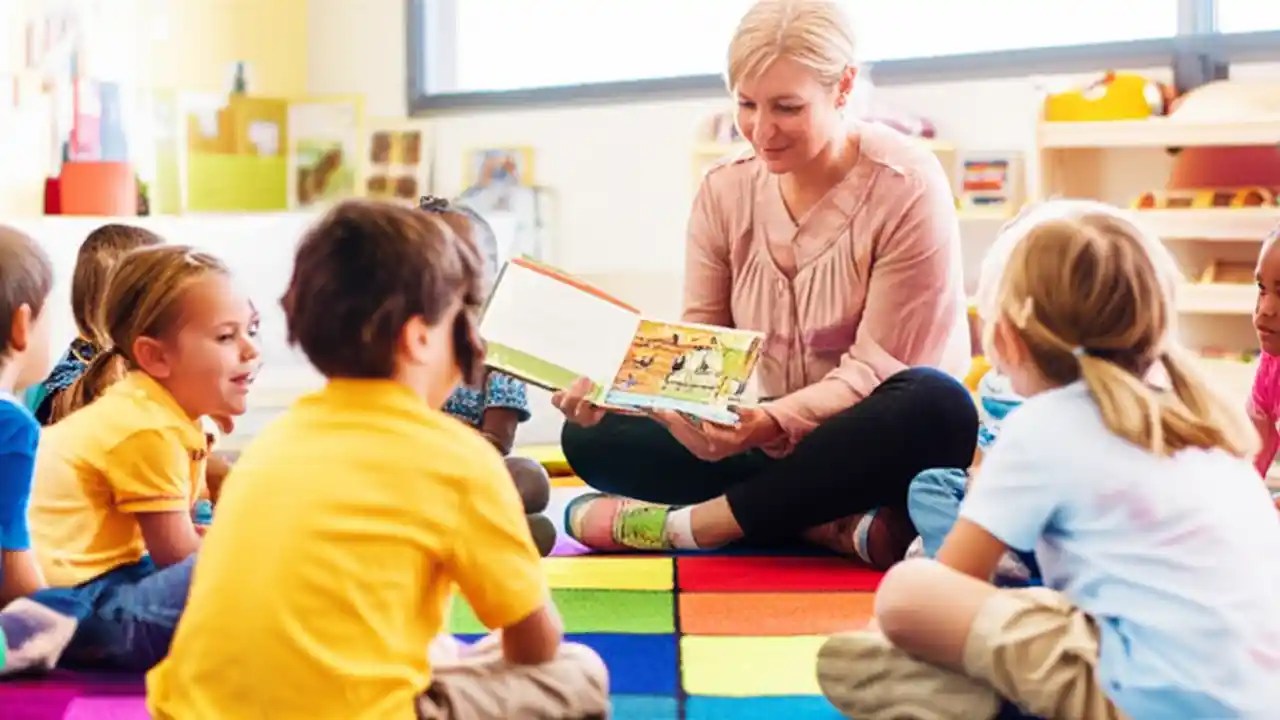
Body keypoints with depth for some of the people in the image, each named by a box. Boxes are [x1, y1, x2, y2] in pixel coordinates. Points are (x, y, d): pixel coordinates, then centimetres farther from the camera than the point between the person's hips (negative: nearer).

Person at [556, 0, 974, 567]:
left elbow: (877, 366, -18)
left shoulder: (907, 187, -14)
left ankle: (685, 523, -27)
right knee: (591, 436, -14)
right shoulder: (724, 193, 1)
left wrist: (774, 422, -35)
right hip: (770, 445, 4)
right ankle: (836, 526, -26)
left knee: (936, 405, -38)